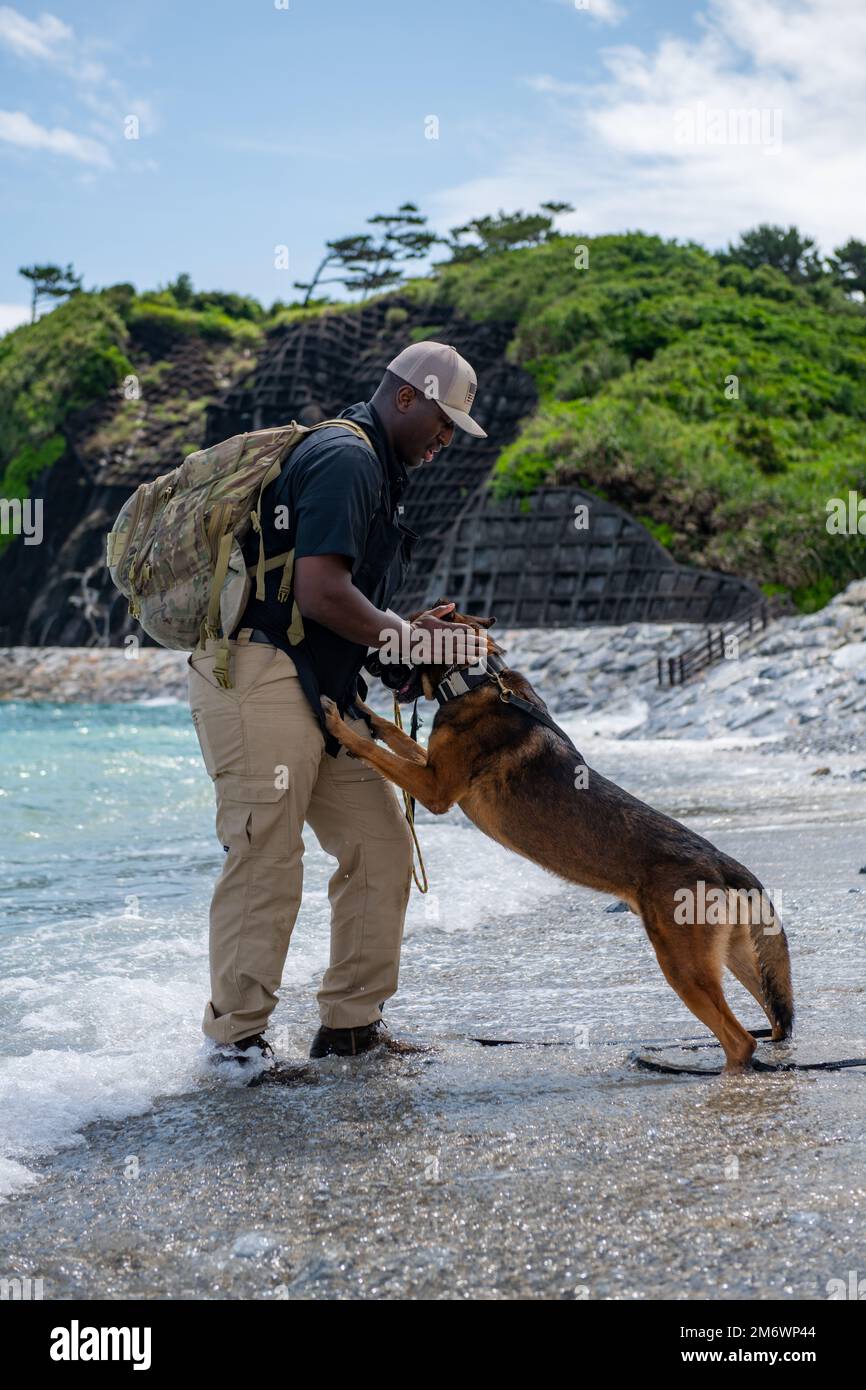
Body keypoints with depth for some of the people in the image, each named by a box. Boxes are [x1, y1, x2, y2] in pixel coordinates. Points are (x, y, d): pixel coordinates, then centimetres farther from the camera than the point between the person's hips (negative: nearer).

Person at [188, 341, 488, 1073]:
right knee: (266, 860, -6)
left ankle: (351, 1023, 17)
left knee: (381, 848, 9)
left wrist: (409, 629, 6)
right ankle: (236, 1038, 5)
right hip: (260, 676, -10)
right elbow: (320, 591, -23)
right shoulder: (344, 458, -13)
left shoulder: (375, 467, 21)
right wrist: (400, 635, -8)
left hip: (321, 688, 11)